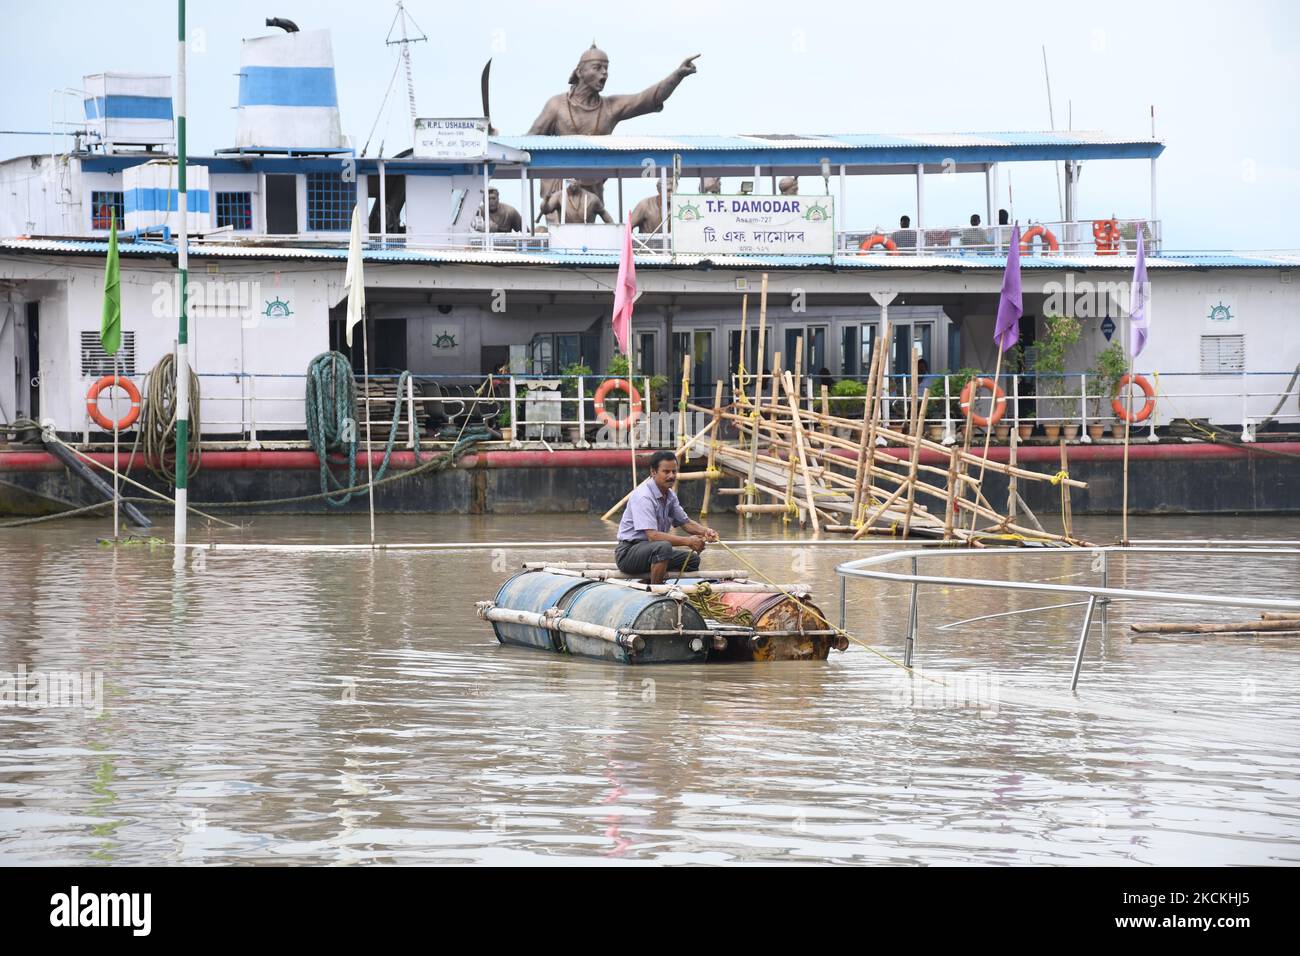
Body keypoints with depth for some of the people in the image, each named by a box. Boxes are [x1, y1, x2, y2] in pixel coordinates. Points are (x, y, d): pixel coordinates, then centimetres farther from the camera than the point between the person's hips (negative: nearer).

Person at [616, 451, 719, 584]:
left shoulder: (670, 496, 7)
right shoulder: (643, 497, -23)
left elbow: (685, 522, 15)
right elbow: (652, 536, -31)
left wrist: (705, 531, -7)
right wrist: (688, 541, -33)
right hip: (628, 552, -9)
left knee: (692, 559, 7)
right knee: (663, 547, -35)